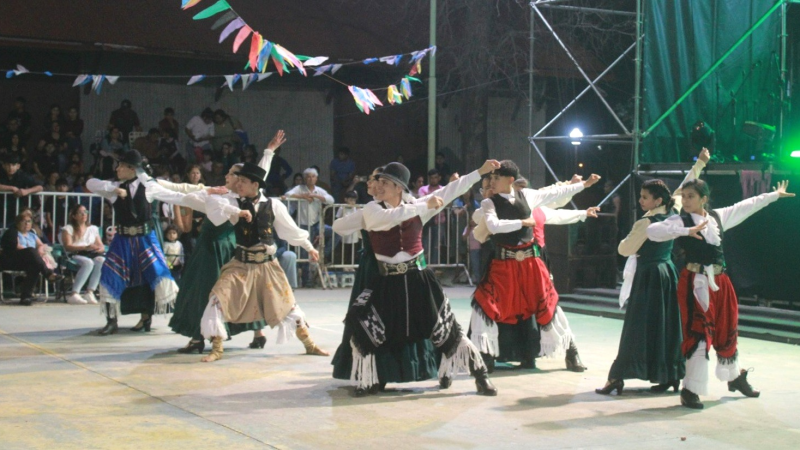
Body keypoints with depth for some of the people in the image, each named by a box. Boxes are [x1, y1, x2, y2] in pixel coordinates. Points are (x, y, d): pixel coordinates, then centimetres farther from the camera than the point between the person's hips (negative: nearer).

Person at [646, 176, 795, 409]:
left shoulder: (718, 216, 9)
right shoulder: (680, 221, -7)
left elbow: (746, 206, 22)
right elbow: (652, 231, -23)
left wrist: (774, 195, 31)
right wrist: (687, 231, -30)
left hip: (720, 282, 6)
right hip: (695, 283, -6)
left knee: (726, 331, 20)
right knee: (698, 334, -10)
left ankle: (735, 377, 42)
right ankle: (690, 390, -1)